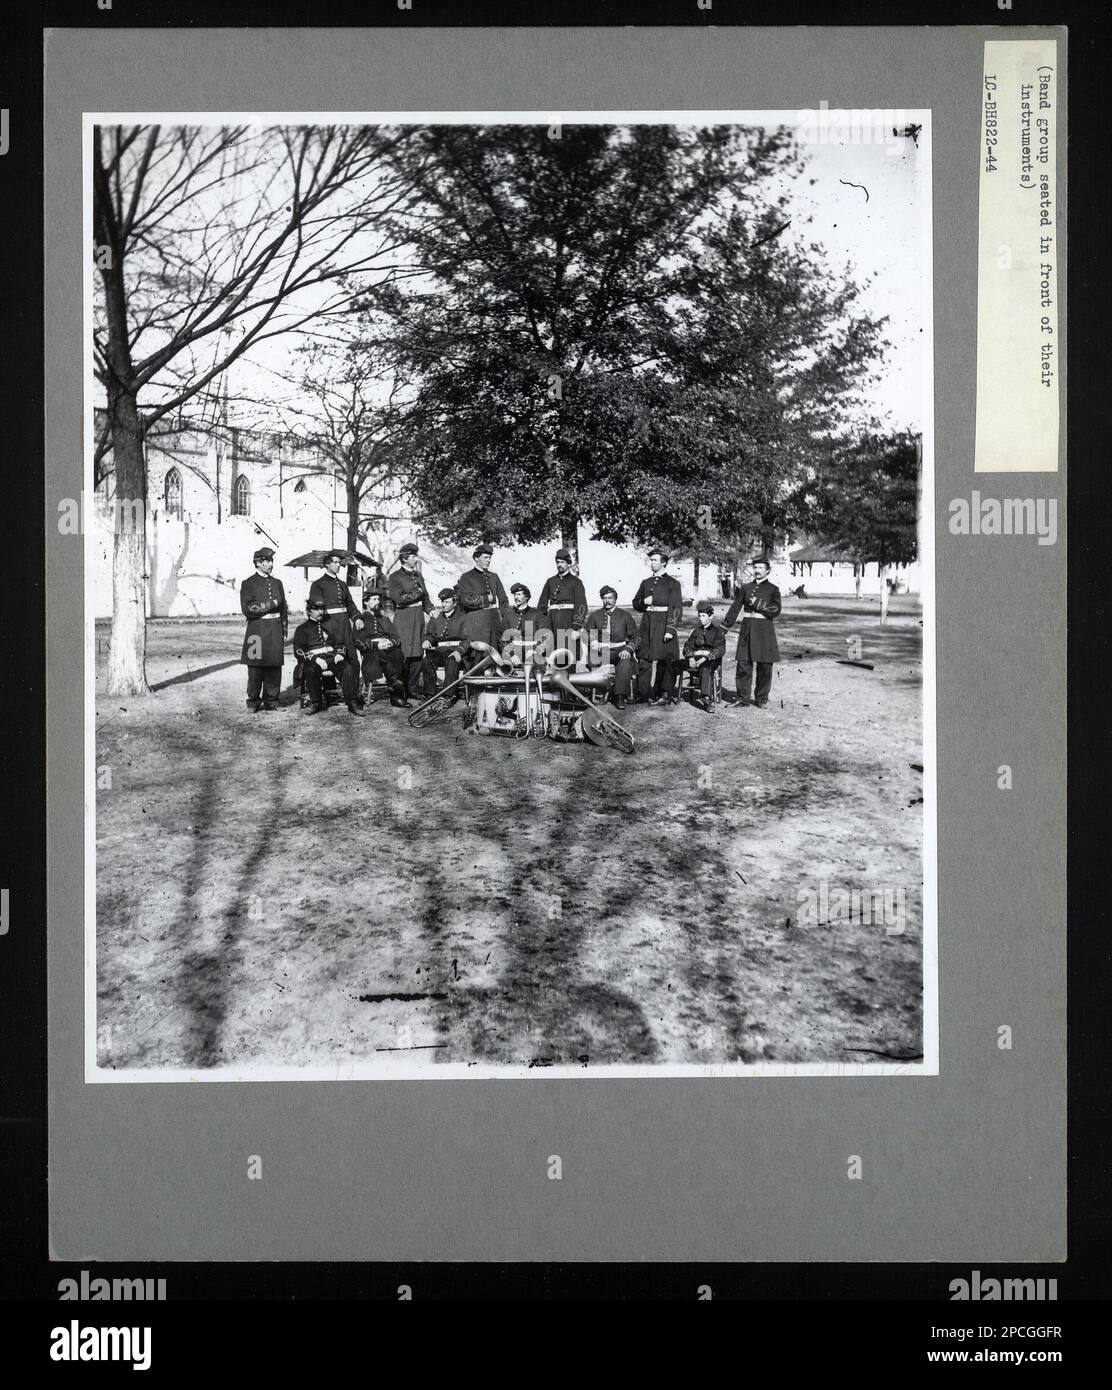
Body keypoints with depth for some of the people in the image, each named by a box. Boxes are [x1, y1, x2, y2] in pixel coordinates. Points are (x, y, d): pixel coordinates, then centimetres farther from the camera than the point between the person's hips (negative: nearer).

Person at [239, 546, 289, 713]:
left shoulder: (277, 583, 16)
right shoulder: (248, 584, 1)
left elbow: (284, 609, 18)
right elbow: (247, 609, -10)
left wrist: (284, 630, 11)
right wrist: (269, 605, -10)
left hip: (275, 629, 4)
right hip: (257, 629, -4)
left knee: (274, 667, 1)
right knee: (255, 667, -3)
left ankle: (270, 702, 9)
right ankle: (253, 702, 6)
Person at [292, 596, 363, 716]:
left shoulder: (329, 625, 26)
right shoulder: (302, 629, 14)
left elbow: (340, 643, 24)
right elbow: (298, 651, 1)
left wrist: (340, 653, -1)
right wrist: (315, 659, -15)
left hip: (332, 656, 3)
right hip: (314, 659, -2)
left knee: (349, 669, -28)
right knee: (311, 670, -37)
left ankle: (352, 704, -29)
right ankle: (315, 703, -21)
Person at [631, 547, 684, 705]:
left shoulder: (673, 584, -1)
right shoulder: (646, 583, 15)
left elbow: (677, 609, -6)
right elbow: (636, 604, 21)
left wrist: (671, 630, -15)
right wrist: (644, 602, -2)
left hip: (664, 626, -5)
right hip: (647, 625, 5)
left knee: (666, 660, -1)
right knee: (644, 659, 0)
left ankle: (666, 693, 6)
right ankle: (643, 693, 4)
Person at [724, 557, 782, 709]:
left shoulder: (773, 589, 5)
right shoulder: (745, 588, 10)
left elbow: (776, 611, -7)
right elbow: (735, 608, 9)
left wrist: (759, 605, -13)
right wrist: (725, 626, 2)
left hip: (765, 630, -1)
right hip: (747, 628, 1)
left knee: (765, 666, 0)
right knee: (743, 664, -4)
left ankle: (761, 698, 10)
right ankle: (743, 697, 2)